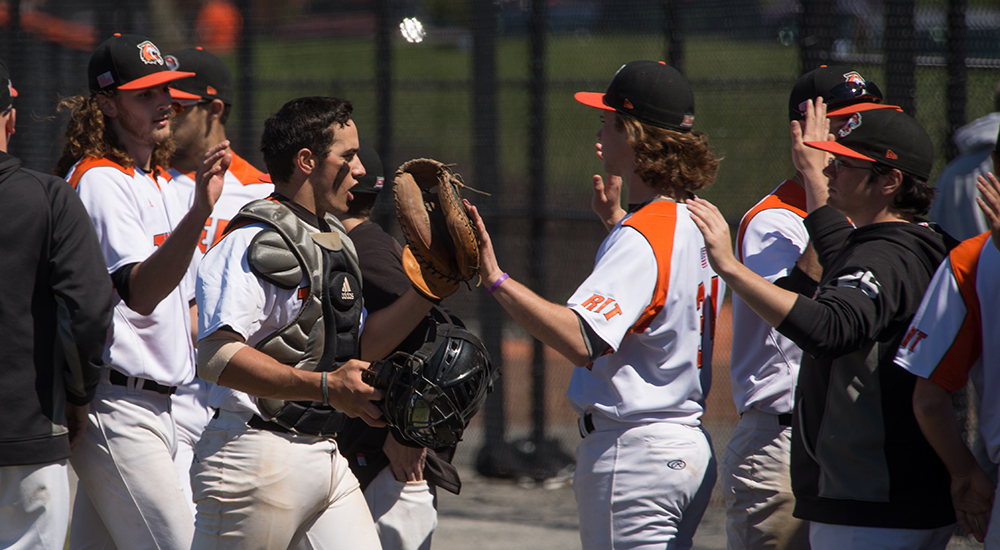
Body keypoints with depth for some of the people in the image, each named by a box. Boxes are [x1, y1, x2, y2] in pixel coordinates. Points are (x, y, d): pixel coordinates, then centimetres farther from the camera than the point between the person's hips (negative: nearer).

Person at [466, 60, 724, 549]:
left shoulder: (639, 238, -20)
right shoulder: (696, 224, 10)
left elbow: (580, 340, -35)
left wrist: (496, 280, -36)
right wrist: (616, 219, 38)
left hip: (631, 450, -10)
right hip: (687, 445, 10)